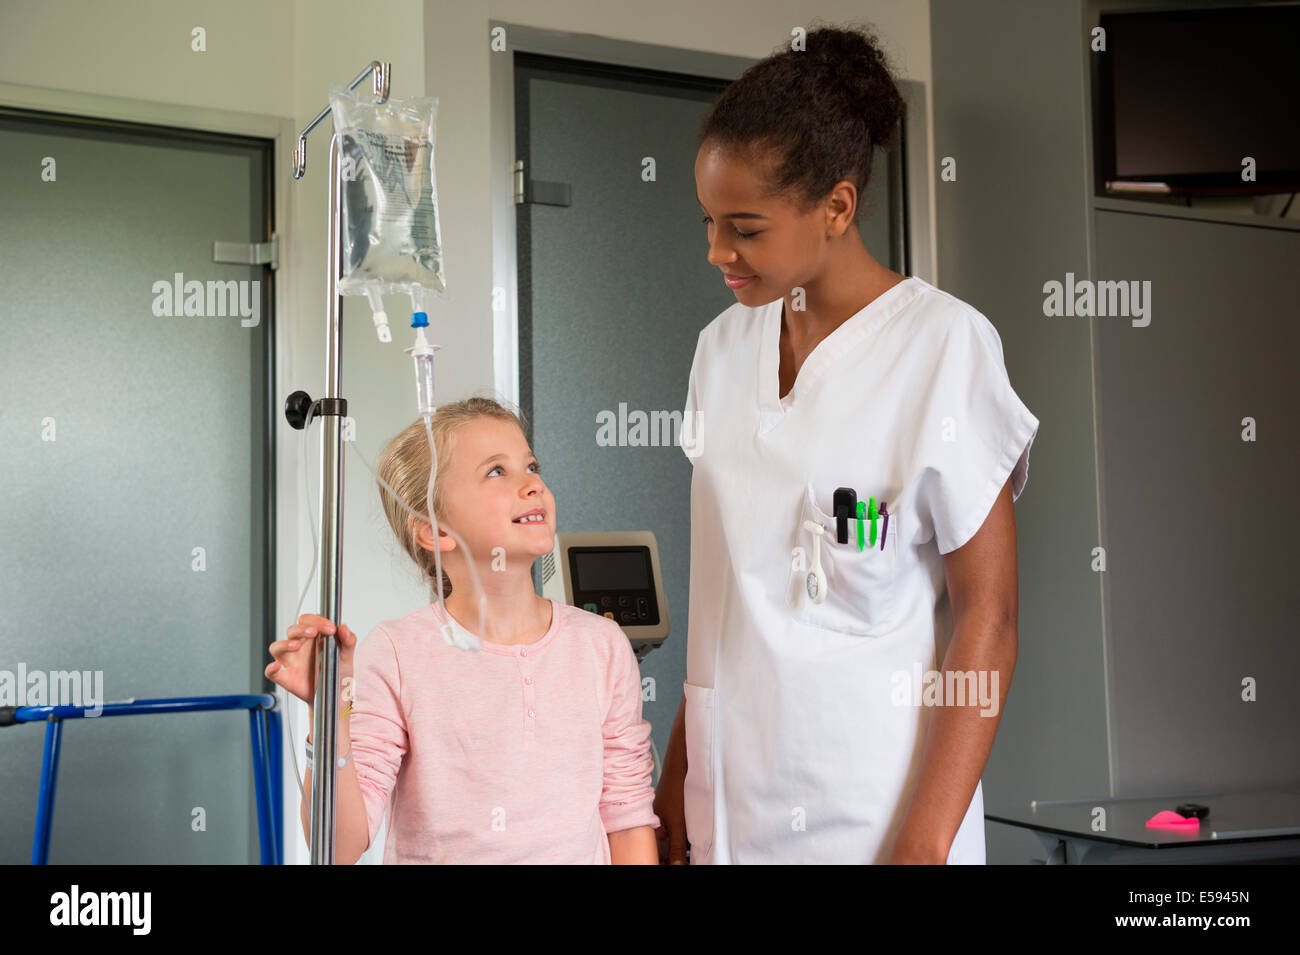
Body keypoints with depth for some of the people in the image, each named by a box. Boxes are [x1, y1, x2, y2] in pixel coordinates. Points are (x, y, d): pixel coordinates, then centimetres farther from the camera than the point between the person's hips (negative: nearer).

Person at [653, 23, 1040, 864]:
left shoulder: (944, 343, -11)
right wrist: (678, 776, 9)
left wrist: (925, 844, -15)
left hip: (873, 814, -5)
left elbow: (988, 616, -11)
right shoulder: (723, 346, 5)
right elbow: (718, 586, 10)